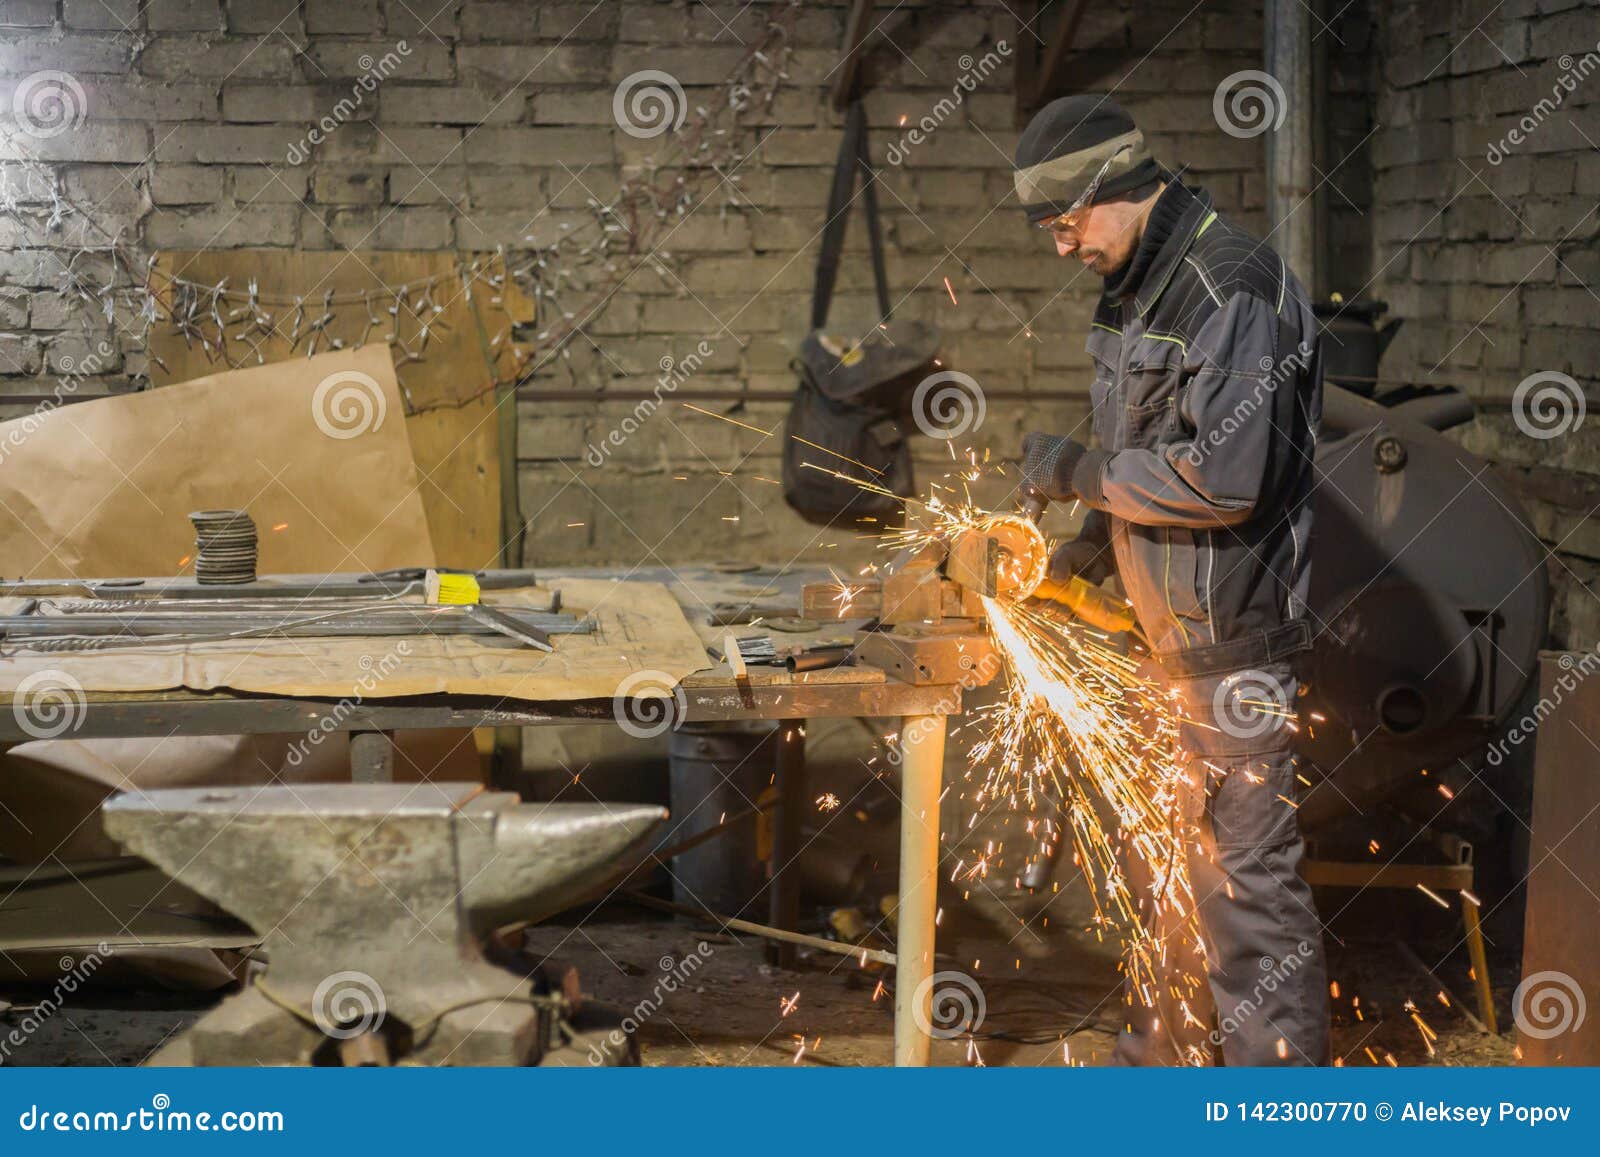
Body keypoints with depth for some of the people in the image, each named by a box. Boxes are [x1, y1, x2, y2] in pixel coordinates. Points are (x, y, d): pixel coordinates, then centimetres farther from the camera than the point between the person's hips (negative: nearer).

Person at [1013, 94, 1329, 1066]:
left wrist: (1081, 472, -17)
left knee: (1245, 867, -5)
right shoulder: (1138, 290, 12)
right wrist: (1101, 537, 7)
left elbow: (1225, 477, -27)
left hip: (1233, 637, -10)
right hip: (1170, 632, 10)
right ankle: (1168, 1051, 36)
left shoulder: (1234, 291, -20)